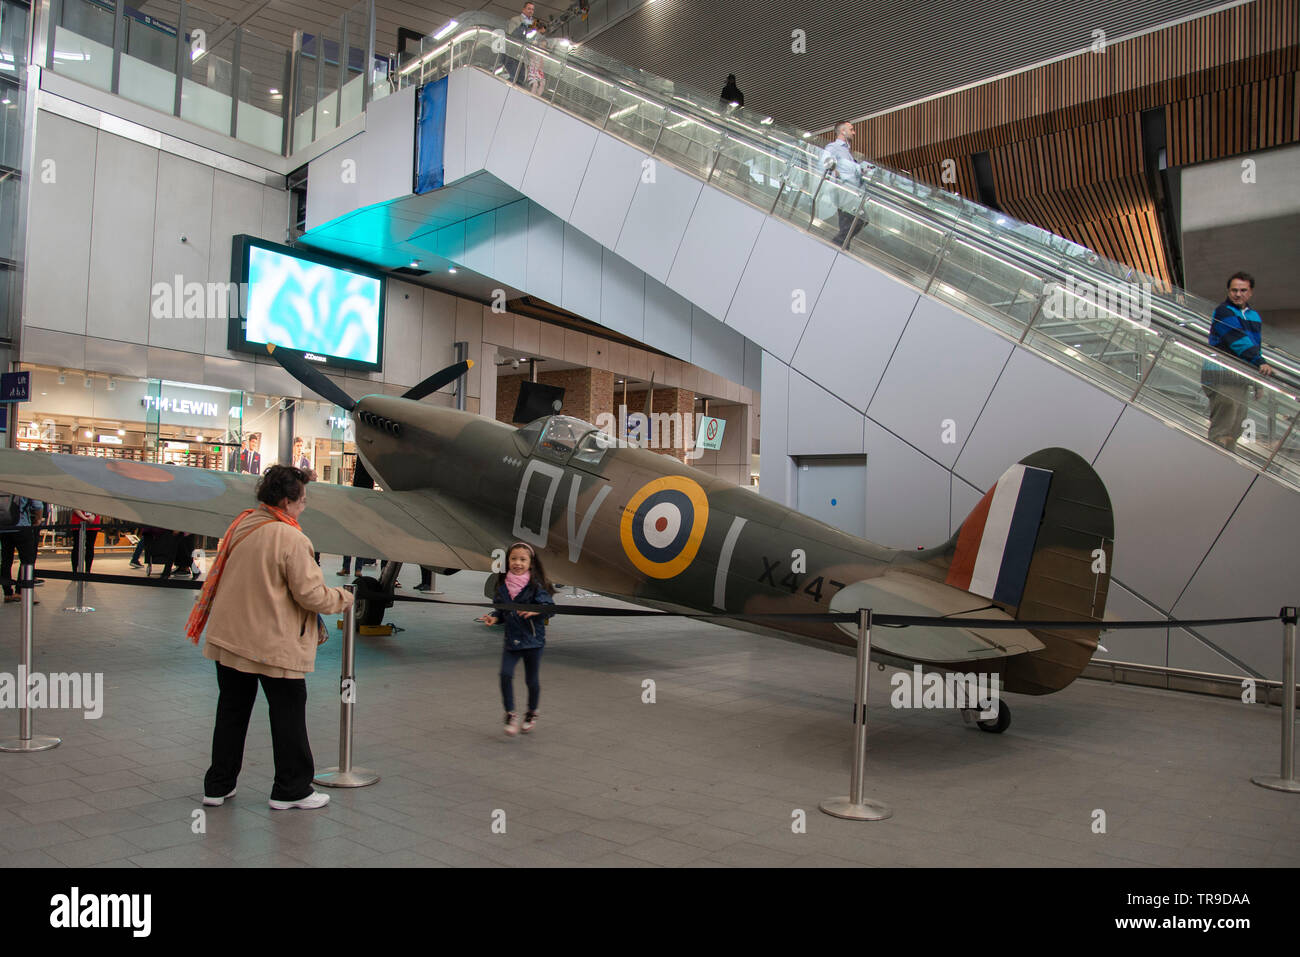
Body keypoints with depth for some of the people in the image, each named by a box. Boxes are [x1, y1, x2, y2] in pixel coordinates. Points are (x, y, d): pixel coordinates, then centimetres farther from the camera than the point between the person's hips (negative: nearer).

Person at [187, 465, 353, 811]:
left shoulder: (241, 526, 2)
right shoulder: (291, 539, -21)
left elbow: (222, 576, 14)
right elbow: (310, 594, -19)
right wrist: (343, 597, -1)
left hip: (229, 636, 7)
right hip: (275, 645, -7)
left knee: (231, 712, 19)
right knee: (288, 715, 8)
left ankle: (218, 786, 29)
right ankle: (291, 790, 19)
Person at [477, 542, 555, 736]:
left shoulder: (536, 585, -10)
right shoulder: (502, 585, 2)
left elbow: (549, 607, -11)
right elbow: (502, 610, 13)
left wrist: (534, 611, -28)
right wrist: (494, 618, -7)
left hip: (533, 639, -3)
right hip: (512, 639, 3)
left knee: (531, 679, 9)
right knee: (505, 674, -12)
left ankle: (532, 713, 33)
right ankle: (511, 714, 6)